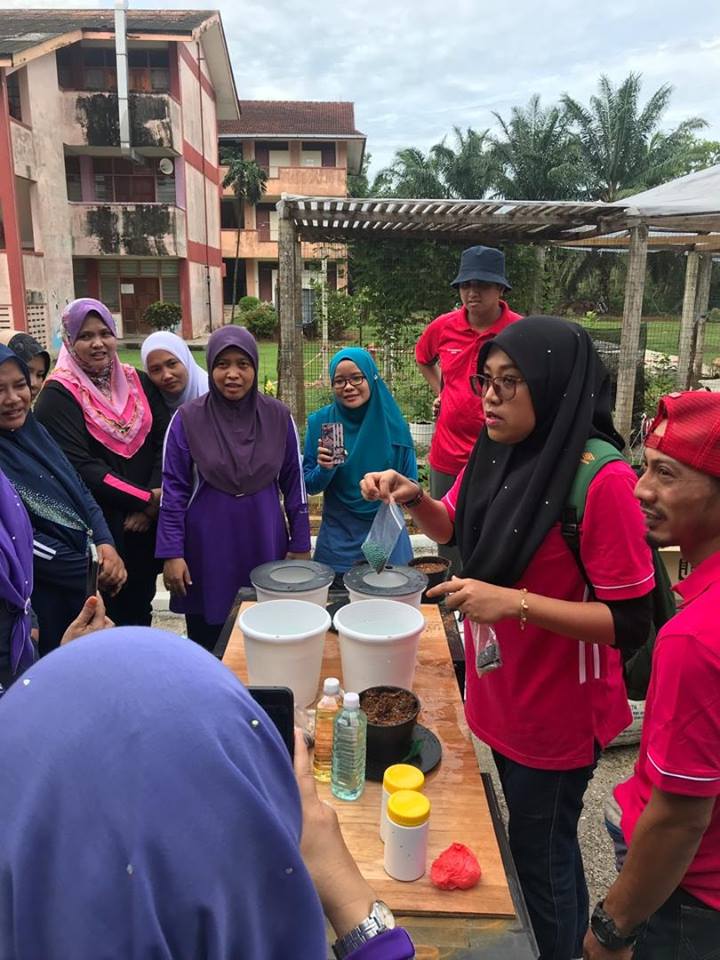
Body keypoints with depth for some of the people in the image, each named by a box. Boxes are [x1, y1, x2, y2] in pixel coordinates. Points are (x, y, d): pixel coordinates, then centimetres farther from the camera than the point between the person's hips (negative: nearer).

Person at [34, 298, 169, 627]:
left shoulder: (138, 383, 6)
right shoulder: (59, 394, -8)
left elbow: (164, 443, 0)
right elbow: (81, 466, -16)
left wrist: (151, 505, -12)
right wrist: (146, 498, -16)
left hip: (146, 523, 4)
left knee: (141, 609, 17)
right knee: (108, 617, 8)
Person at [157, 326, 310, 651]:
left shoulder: (279, 417, -1)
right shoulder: (188, 418, -6)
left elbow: (294, 484, 5)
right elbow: (174, 490, -3)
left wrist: (300, 545, 5)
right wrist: (171, 553, -7)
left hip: (265, 544, 1)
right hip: (207, 549, -1)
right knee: (208, 645, 11)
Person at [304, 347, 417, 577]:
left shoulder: (392, 422, -5)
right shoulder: (320, 422, -6)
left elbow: (410, 483, 5)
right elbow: (309, 485, -2)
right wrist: (324, 470, -20)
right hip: (338, 538, 0)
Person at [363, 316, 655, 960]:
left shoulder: (603, 479, -26)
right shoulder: (497, 454, -4)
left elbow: (631, 623, -23)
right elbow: (454, 527, 13)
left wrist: (516, 601, -31)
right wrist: (412, 498, -7)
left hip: (557, 711, -7)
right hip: (500, 693, 7)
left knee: (540, 856, 14)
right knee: (537, 839, 28)